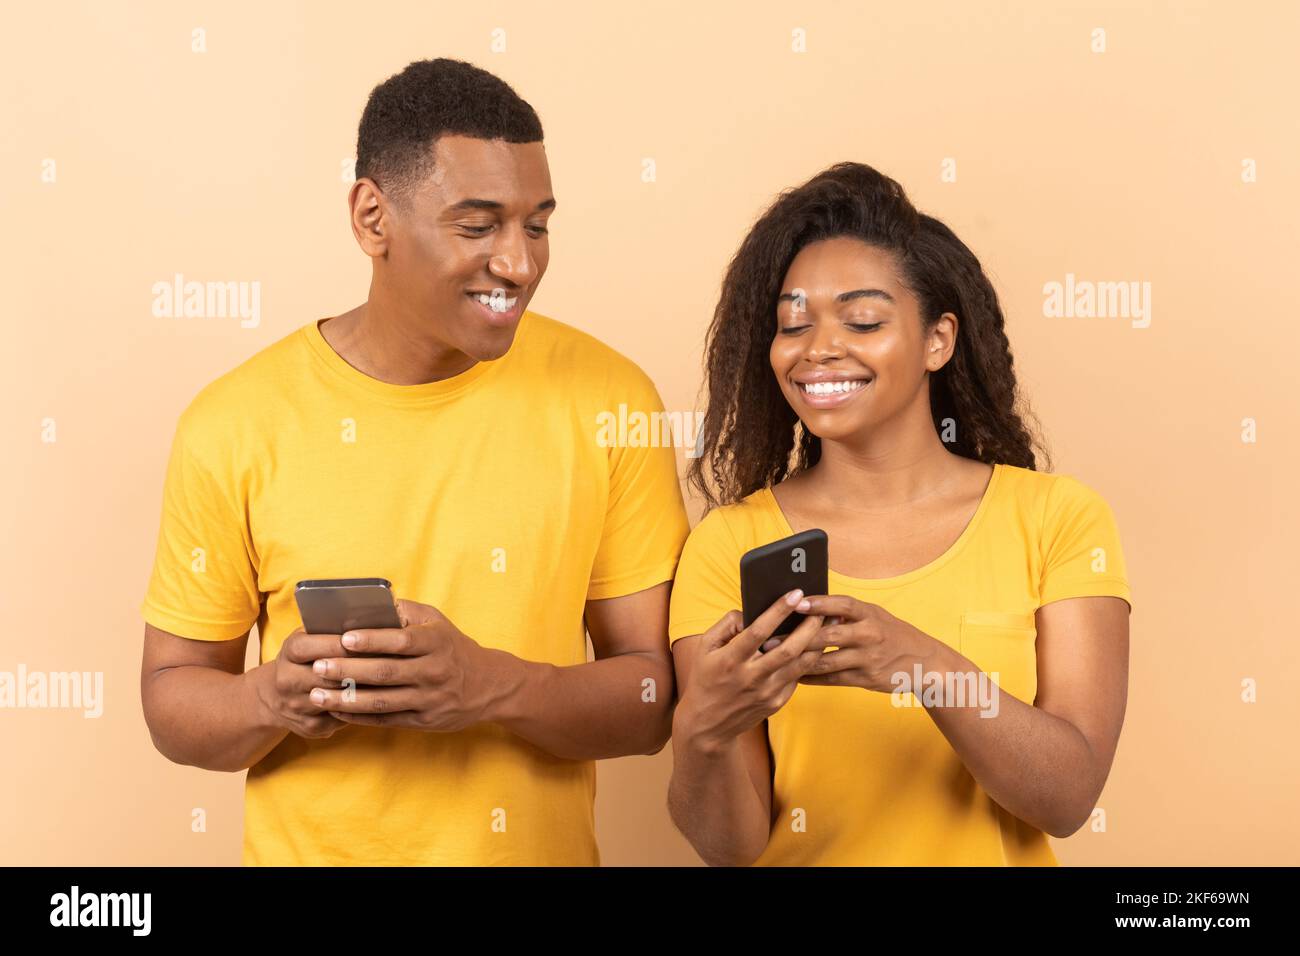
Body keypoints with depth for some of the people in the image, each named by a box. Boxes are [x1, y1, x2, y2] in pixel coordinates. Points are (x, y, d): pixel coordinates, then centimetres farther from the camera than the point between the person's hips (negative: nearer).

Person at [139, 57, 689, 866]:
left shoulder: (607, 399, -11)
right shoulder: (235, 424, -11)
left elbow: (658, 698, -10)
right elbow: (173, 695, -3)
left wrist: (493, 687, -26)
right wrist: (272, 701, -22)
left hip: (541, 845, 1)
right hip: (310, 844, 0)